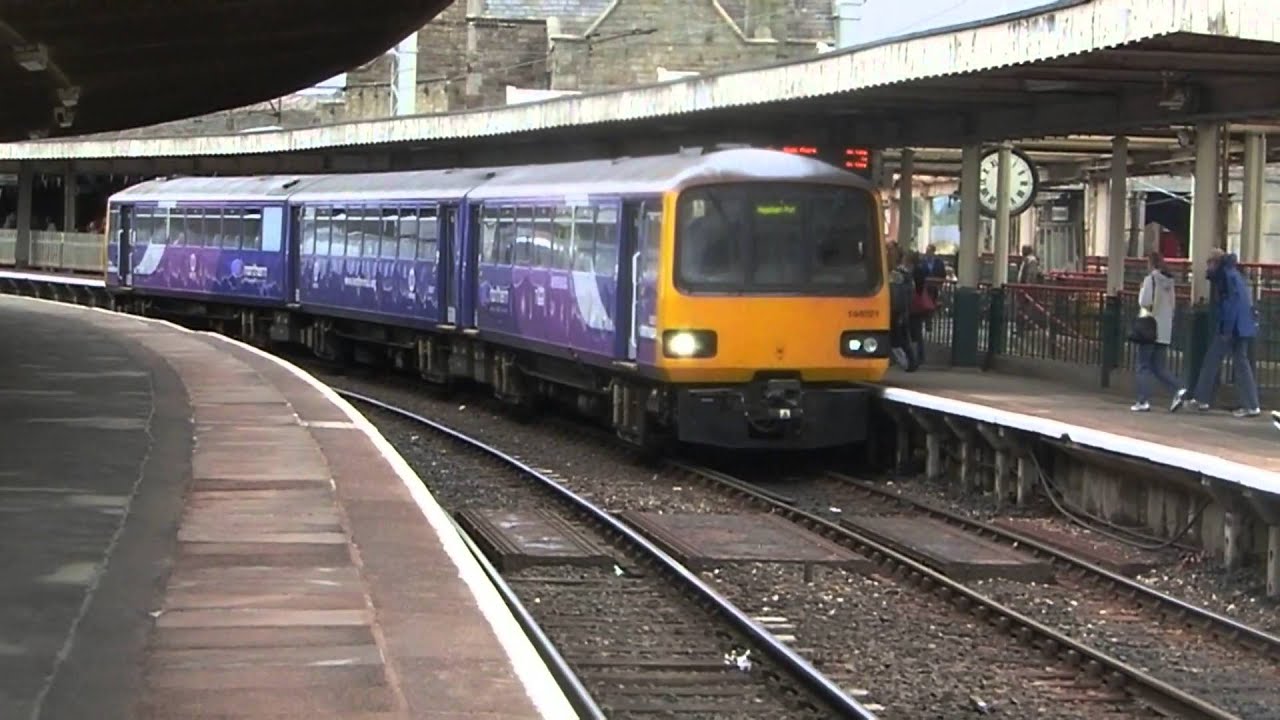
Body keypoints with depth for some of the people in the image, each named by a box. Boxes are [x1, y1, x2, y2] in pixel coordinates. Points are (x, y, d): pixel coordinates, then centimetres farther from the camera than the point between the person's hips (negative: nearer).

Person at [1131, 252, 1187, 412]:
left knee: (1144, 366, 1)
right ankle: (1178, 389, -9)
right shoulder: (1170, 281, 10)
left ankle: (1143, 401, -3)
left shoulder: (1150, 279, -10)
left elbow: (1144, 302, -15)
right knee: (1159, 368, 11)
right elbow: (1172, 304, 12)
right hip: (1165, 331, 6)